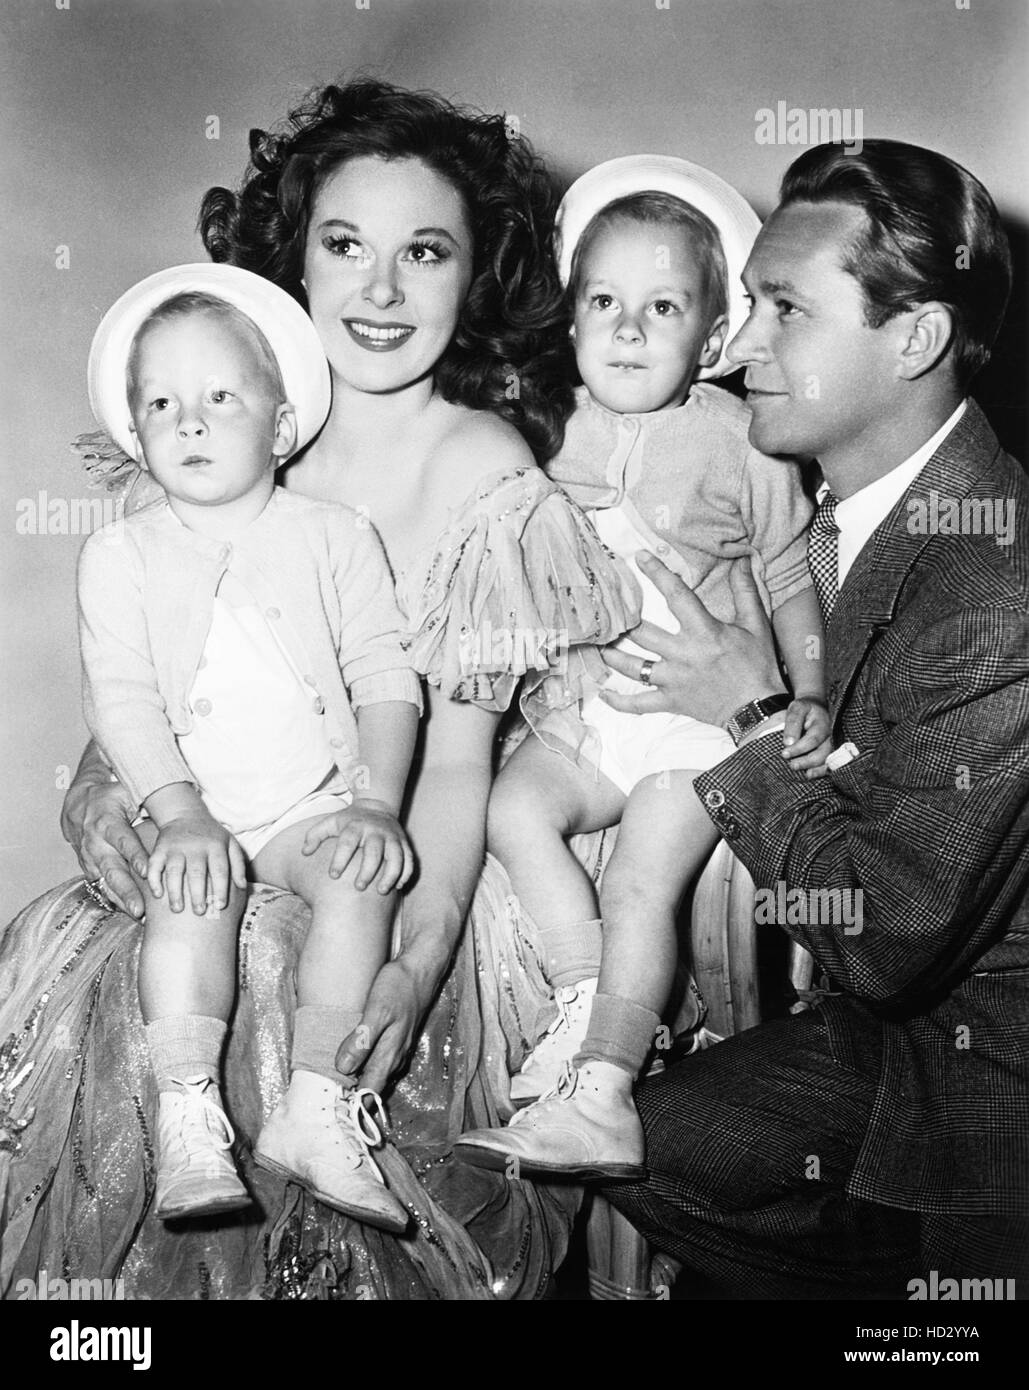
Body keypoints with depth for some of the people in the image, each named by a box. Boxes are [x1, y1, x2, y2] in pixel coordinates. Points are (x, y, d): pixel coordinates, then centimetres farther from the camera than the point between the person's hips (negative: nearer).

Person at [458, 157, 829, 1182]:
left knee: (639, 886, -16)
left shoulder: (741, 442, -1)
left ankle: (598, 1096, -12)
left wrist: (810, 695, -3)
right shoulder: (562, 433, 6)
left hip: (698, 720, -4)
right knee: (513, 808, -21)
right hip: (582, 709, 4)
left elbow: (790, 576, 6)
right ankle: (584, 997, -11)